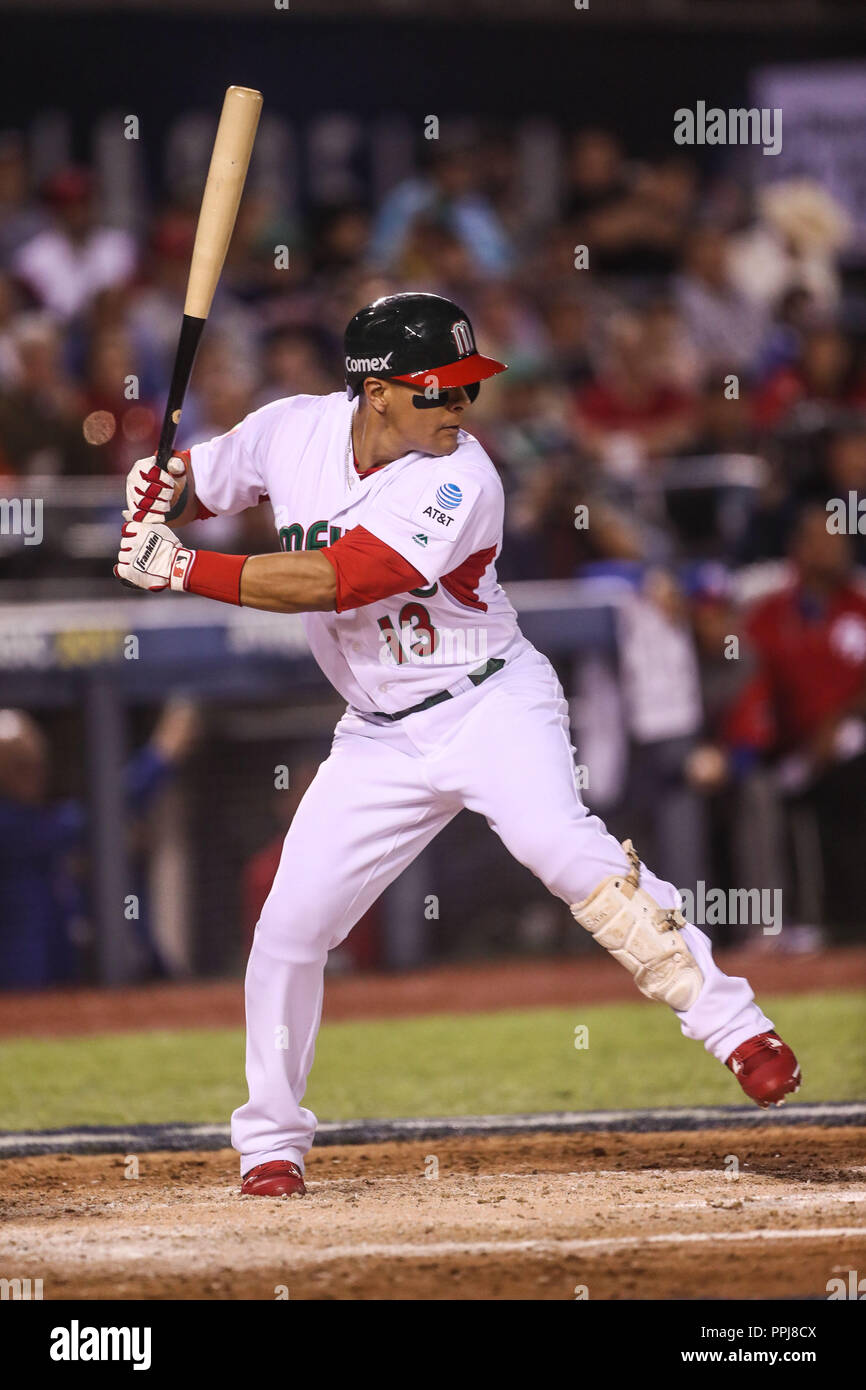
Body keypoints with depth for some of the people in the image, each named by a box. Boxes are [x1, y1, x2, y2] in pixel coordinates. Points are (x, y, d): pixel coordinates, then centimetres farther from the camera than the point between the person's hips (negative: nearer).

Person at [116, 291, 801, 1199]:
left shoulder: (458, 484, -21)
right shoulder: (292, 431, -5)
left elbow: (331, 582, -28)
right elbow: (200, 482, 15)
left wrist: (182, 571, -26)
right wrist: (158, 487, -10)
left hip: (490, 705, -5)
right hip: (380, 739, 5)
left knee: (558, 843, -31)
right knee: (288, 928, -1)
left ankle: (731, 1024, -29)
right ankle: (270, 1142, 17)